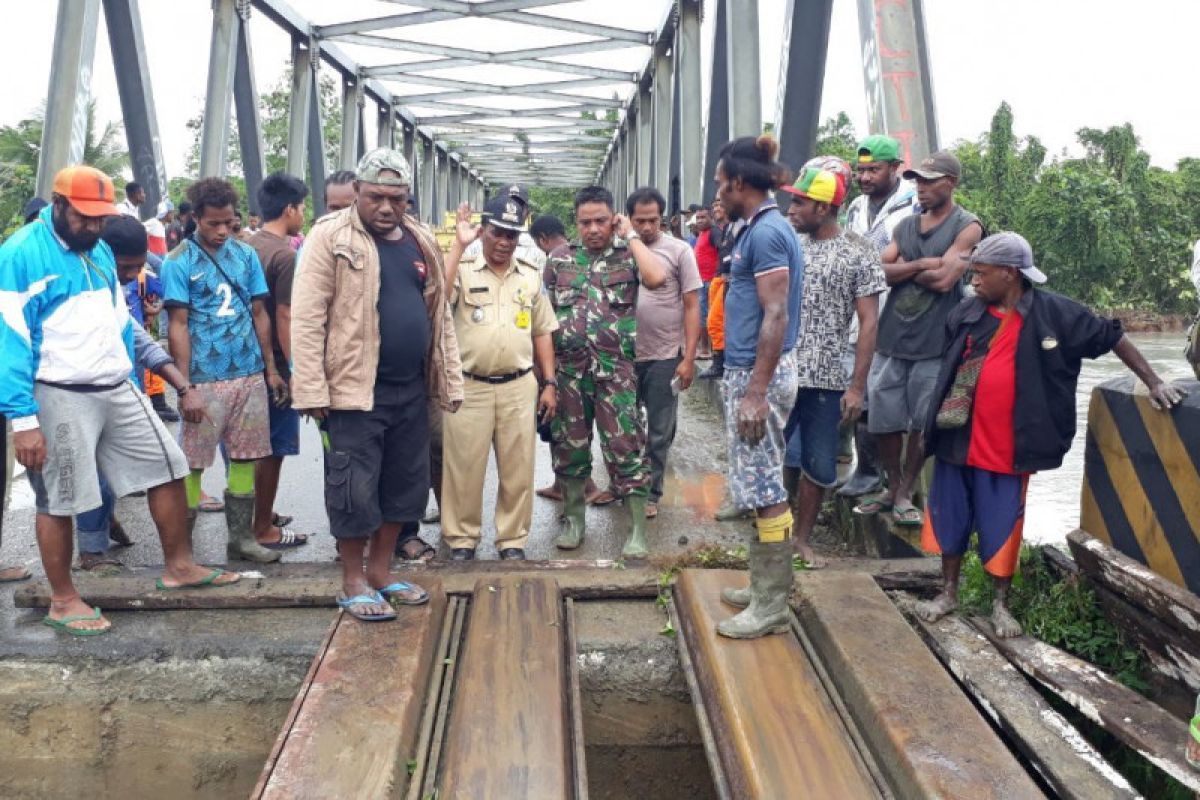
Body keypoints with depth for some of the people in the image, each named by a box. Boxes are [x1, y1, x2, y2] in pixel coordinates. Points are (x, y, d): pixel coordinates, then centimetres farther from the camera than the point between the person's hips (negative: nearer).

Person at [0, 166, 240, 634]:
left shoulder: (100, 251, 11)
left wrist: (126, 378, 17)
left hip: (117, 390, 8)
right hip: (60, 397, -7)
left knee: (167, 468, 9)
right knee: (59, 501, 4)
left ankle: (178, 566, 24)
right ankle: (62, 601, 20)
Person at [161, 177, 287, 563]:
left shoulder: (246, 254, 8)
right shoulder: (179, 261, -4)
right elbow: (178, 326, -7)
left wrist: (271, 369, 9)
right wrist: (184, 386, -11)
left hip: (250, 374, 4)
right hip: (205, 380, -4)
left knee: (245, 458, 10)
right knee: (193, 462, 3)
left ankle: (241, 537, 21)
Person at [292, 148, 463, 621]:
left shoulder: (421, 242, 10)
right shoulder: (331, 237, -8)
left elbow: (439, 315, 14)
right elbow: (306, 318, -12)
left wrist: (450, 381, 11)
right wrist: (312, 391, -17)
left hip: (412, 389, 6)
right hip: (355, 389, -6)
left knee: (406, 485, 13)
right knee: (355, 488, 2)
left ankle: (380, 572, 29)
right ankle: (353, 584, 19)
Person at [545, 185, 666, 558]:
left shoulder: (628, 256, 1)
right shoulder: (559, 259, 8)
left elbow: (657, 278, -21)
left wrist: (631, 235, -10)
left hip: (615, 369, -3)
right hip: (568, 369, 3)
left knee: (626, 449, -3)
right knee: (569, 447, 11)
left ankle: (637, 531, 5)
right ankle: (574, 520, 27)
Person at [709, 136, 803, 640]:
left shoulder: (766, 232, -15)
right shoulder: (758, 228, 14)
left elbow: (776, 317, -21)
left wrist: (755, 392, -23)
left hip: (759, 374, -10)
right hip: (747, 370, 10)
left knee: (765, 490, -3)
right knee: (762, 487, 16)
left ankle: (770, 608, 7)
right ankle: (765, 588, 28)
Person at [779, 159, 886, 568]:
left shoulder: (859, 253, -3)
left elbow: (868, 322, -3)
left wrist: (857, 385, -9)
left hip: (827, 380, -1)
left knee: (819, 465, 9)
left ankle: (802, 538, 26)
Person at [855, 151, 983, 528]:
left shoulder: (967, 227, -4)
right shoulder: (906, 225, 12)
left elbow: (944, 279, -16)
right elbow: (881, 271, 0)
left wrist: (902, 269, -3)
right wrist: (921, 265, -14)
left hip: (934, 343, -4)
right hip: (891, 337, 5)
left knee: (922, 424, 5)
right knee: (884, 420, 8)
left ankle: (905, 494, 19)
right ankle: (893, 486, 26)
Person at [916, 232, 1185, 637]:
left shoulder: (1056, 313, -7)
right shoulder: (967, 312, 1)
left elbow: (1112, 337, 3)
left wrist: (1153, 382, 3)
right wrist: (942, 413, 11)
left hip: (1007, 448, -3)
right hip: (958, 442, 3)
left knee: (1001, 527, 8)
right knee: (950, 519, 12)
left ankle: (1000, 604, 26)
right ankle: (948, 593, 29)